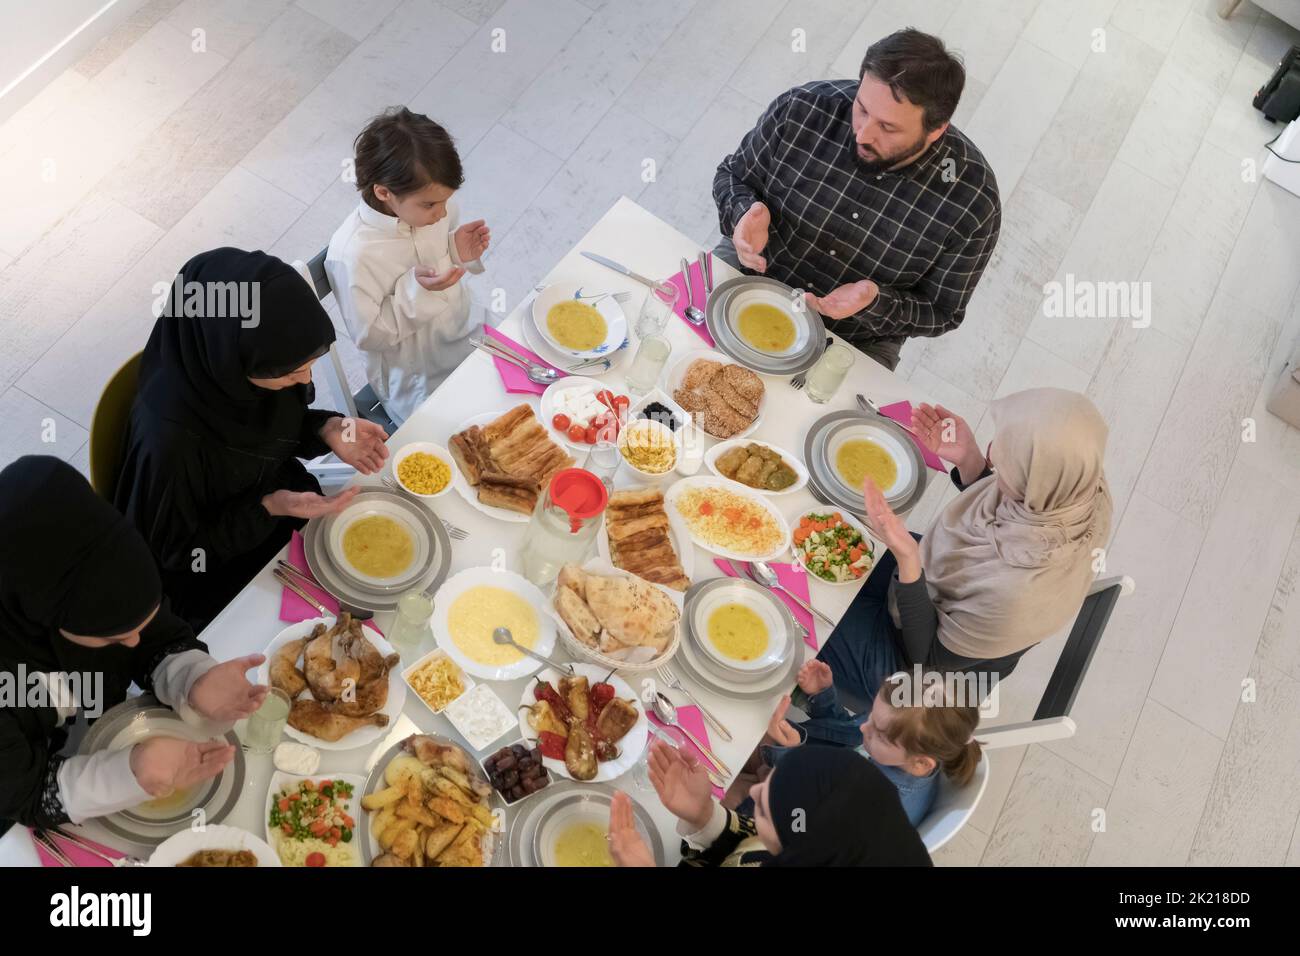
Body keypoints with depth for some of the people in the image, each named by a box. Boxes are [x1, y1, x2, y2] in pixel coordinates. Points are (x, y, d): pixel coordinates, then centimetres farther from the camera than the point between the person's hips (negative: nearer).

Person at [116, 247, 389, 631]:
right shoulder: (169, 438, -38)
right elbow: (171, 551, -21)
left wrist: (324, 429, -19)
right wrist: (267, 509, -32)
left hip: (286, 507, 5)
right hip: (218, 577, -5)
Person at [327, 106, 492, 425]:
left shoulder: (431, 206, -14)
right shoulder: (352, 255, -30)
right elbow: (367, 336, -20)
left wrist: (461, 252, -16)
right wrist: (414, 291, -33)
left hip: (468, 335, 6)